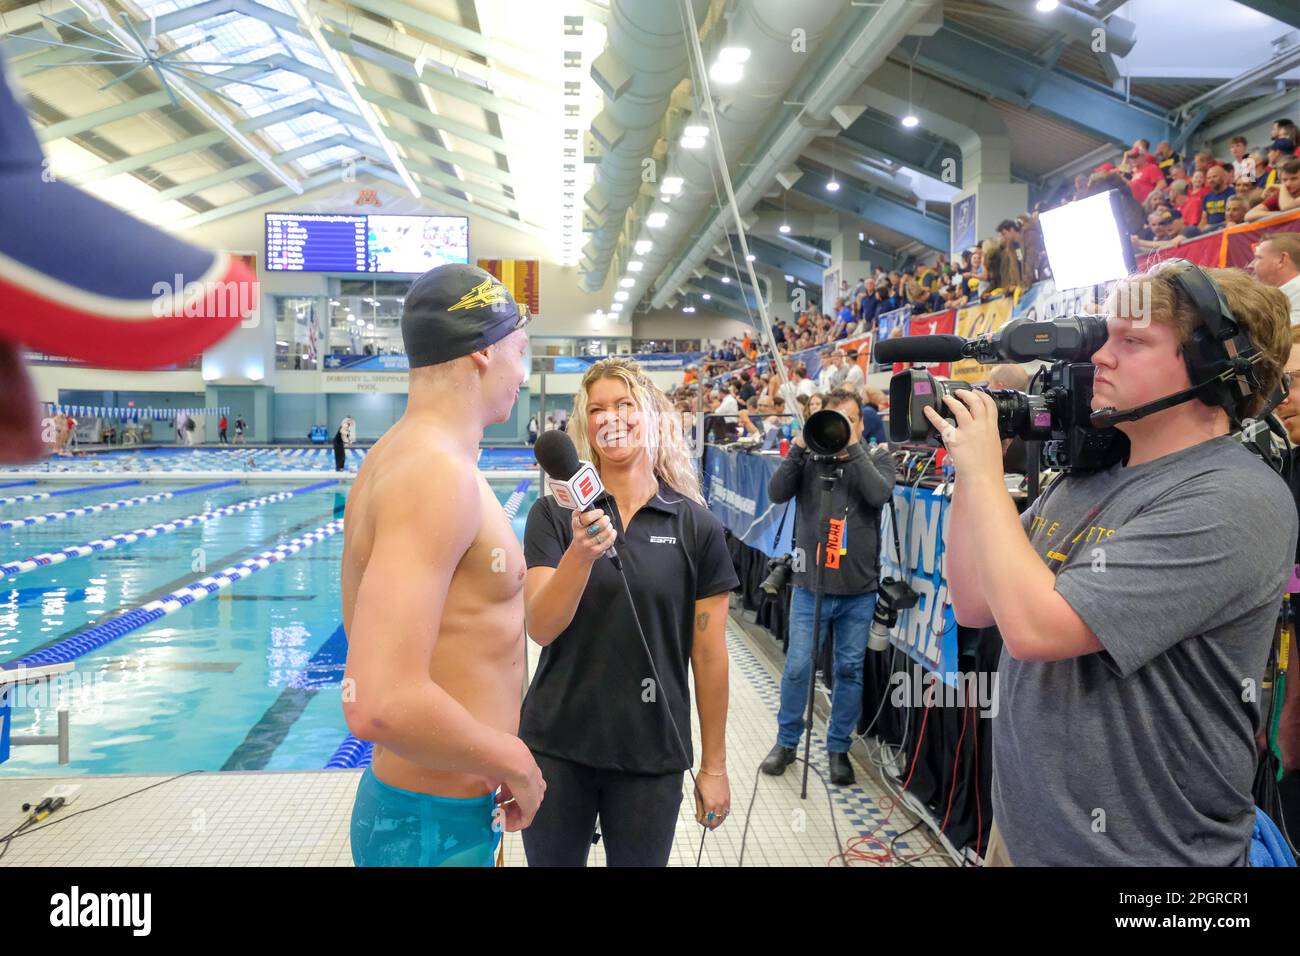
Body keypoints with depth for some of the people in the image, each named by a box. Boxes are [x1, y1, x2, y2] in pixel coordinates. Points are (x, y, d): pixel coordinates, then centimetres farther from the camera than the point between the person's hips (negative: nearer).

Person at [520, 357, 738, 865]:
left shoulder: (697, 526, -4)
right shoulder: (555, 514, -4)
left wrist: (714, 765, 2)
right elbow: (541, 629, -12)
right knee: (551, 860, 17)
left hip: (652, 753, 0)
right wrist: (582, 554, -29)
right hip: (556, 745, 0)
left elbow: (709, 655, -1)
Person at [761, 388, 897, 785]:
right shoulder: (809, 456, 1)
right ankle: (786, 742, 23)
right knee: (797, 667, 5)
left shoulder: (877, 457, 1)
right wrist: (799, 447, -18)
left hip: (859, 589, 0)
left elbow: (880, 494, -18)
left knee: (850, 670, 10)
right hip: (810, 584, 0)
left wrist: (852, 447, -21)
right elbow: (777, 493, -11)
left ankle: (839, 748, 25)